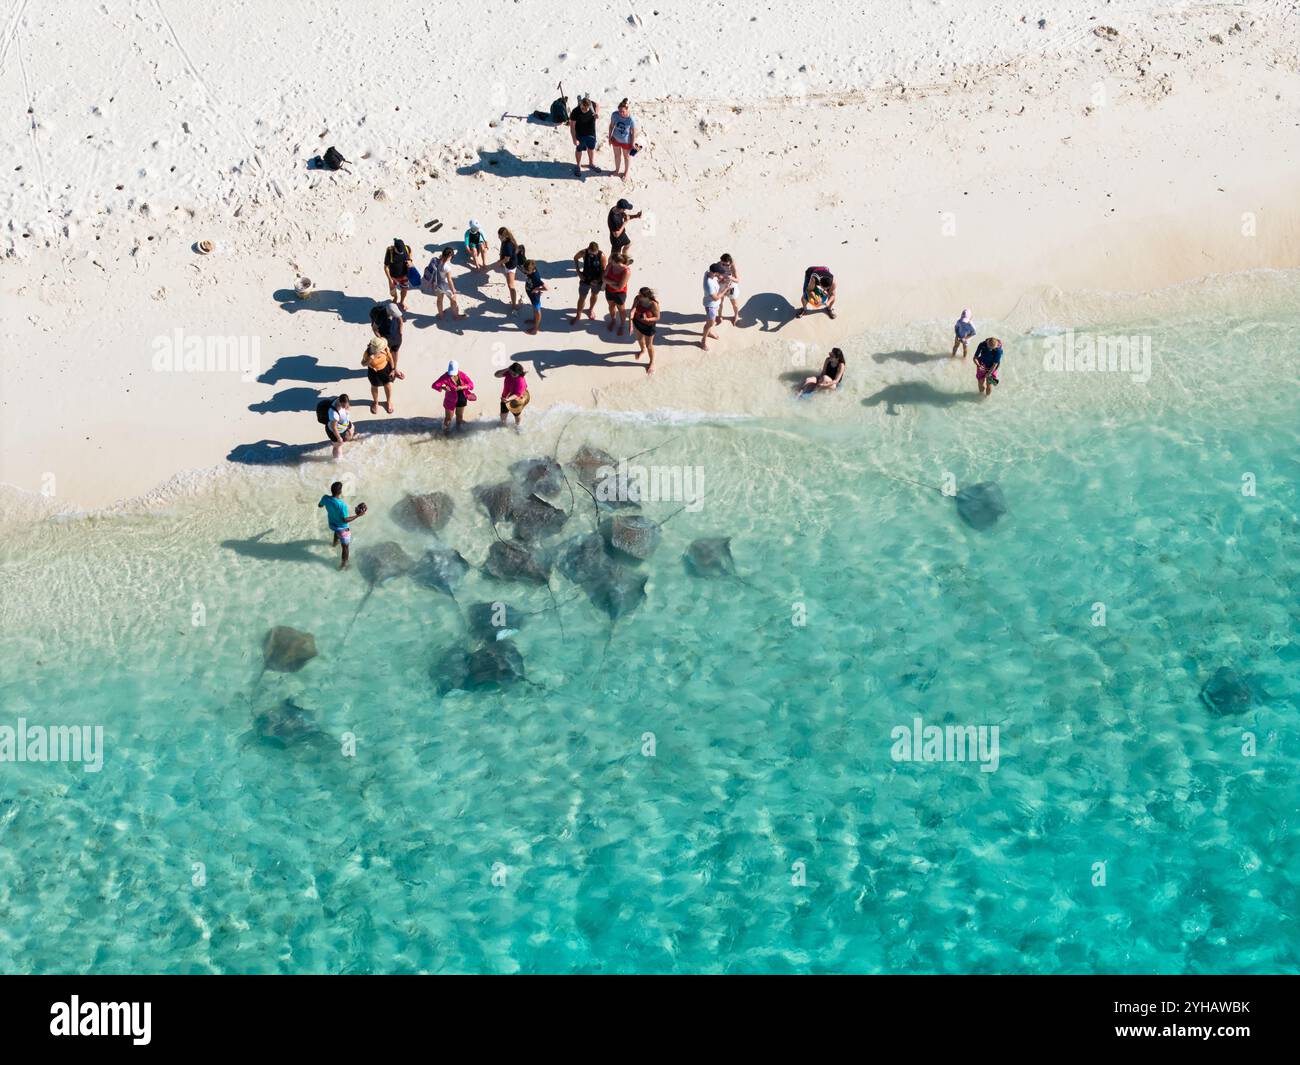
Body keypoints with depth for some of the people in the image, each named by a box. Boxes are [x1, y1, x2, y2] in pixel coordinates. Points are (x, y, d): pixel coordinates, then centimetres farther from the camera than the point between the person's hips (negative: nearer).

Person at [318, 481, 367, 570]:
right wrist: (358, 515, -28)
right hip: (342, 528, -7)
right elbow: (345, 520, -31)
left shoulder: (325, 498, -22)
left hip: (332, 525, 7)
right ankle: (344, 564, 33)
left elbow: (319, 506, 0)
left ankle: (335, 542, 73)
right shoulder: (341, 505, -40)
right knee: (345, 546, 17)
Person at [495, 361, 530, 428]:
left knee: (516, 414, 25)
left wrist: (508, 399, -49)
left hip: (515, 401, -4)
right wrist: (506, 369, -35)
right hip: (505, 398, 4)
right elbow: (496, 375, -22)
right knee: (503, 413, 25)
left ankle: (517, 425, 55)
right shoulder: (508, 373, -21)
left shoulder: (521, 381, -38)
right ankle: (503, 423, 57)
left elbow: (517, 394, -34)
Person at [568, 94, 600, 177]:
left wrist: (598, 114, -19)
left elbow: (597, 107, 3)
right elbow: (572, 126, -22)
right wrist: (574, 139, -24)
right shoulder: (575, 112, -32)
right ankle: (578, 166, 41)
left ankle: (591, 164, 50)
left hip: (591, 133, 4)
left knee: (591, 148, 25)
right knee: (579, 150, 17)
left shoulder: (593, 105, -24)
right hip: (580, 135, -4)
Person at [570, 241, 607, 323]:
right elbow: (575, 258, -3)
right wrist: (578, 272, -9)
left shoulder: (602, 255, -28)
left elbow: (603, 269, -14)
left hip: (597, 280, 0)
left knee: (594, 295, 26)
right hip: (585, 279, 0)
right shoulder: (584, 252, -25)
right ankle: (578, 315, 34)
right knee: (582, 298, 13)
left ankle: (591, 309, 54)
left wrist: (599, 280, -24)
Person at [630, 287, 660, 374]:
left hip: (648, 326, -4)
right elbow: (632, 310, -30)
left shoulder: (654, 304, -38)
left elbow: (657, 317, -25)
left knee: (649, 345, 16)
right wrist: (631, 322, -42)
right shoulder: (637, 299, -29)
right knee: (639, 338, 32)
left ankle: (652, 362, 44)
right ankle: (643, 350, 67)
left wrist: (647, 319, -42)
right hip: (638, 322, 4)